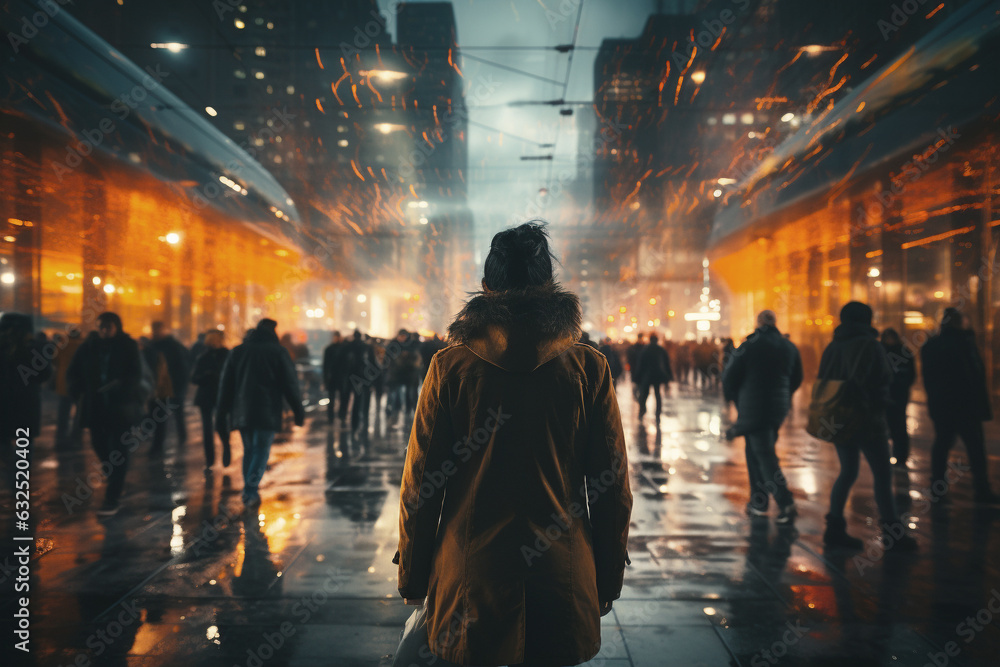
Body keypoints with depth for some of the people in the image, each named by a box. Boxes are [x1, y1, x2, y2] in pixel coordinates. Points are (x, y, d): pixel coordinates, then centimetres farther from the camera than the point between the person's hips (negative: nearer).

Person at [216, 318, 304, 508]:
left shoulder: (237, 351, 10)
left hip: (242, 412, 4)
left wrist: (222, 414, 14)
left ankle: (248, 492, 16)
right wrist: (299, 412, 4)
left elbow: (225, 385, 11)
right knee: (261, 450, 0)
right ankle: (251, 490, -13)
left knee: (249, 450, 15)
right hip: (268, 413, -4)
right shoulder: (278, 352, 0)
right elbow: (291, 384, -2)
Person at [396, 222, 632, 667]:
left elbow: (419, 485, -4)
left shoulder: (449, 368, -7)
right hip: (564, 579, 1)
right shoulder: (589, 368, -5)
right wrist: (608, 581, 10)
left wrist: (412, 580, 8)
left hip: (470, 578, 0)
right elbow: (613, 487, -2)